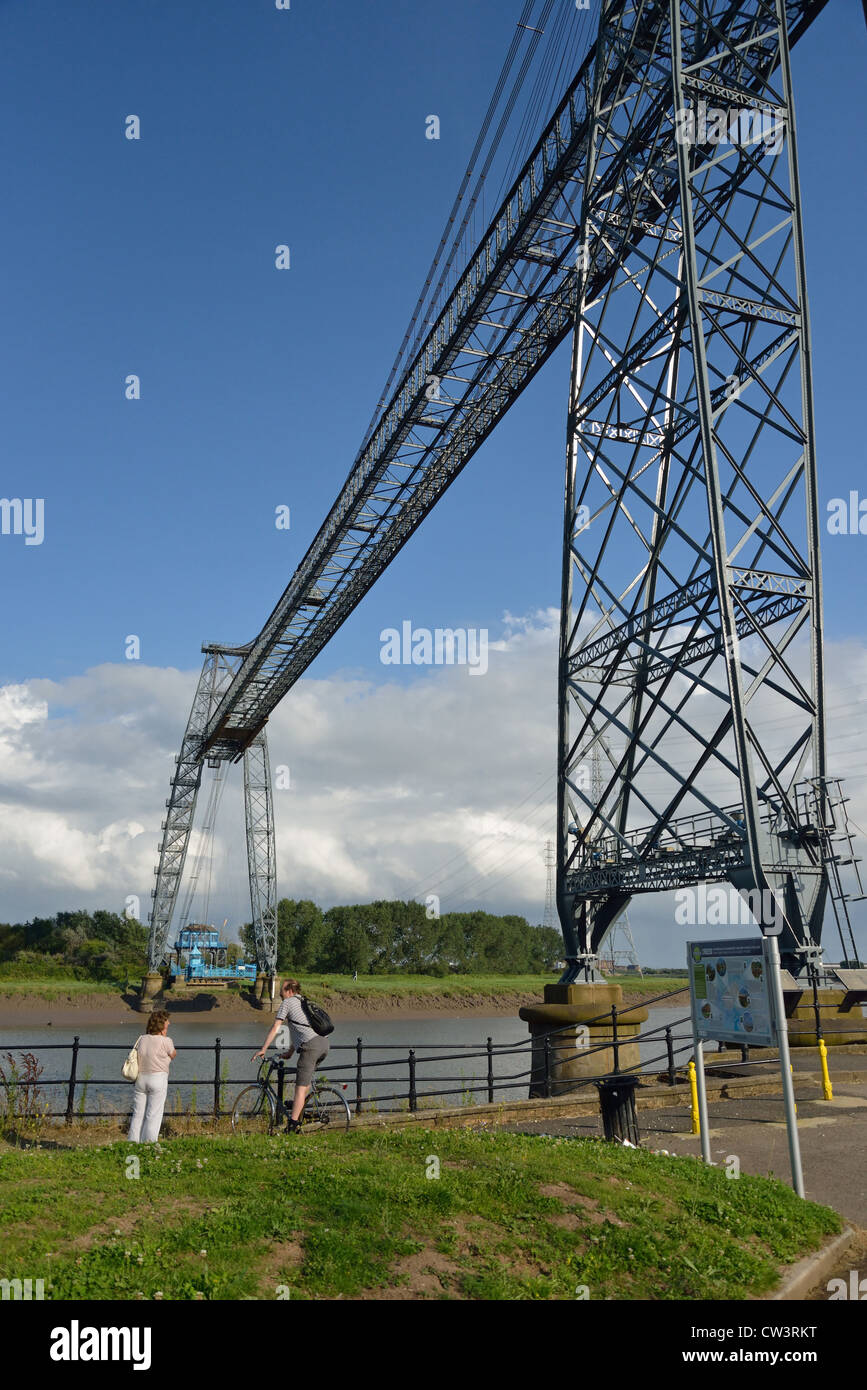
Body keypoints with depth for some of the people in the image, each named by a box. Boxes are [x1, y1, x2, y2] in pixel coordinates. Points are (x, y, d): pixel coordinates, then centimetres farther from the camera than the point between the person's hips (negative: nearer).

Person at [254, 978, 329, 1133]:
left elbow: (275, 1028, 3)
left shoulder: (287, 1003, 7)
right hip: (324, 1042, 8)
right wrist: (290, 1052, 43)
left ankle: (292, 1125, -14)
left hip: (311, 1045, -8)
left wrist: (263, 1049, 6)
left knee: (301, 1087, -9)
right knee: (305, 1080, 24)